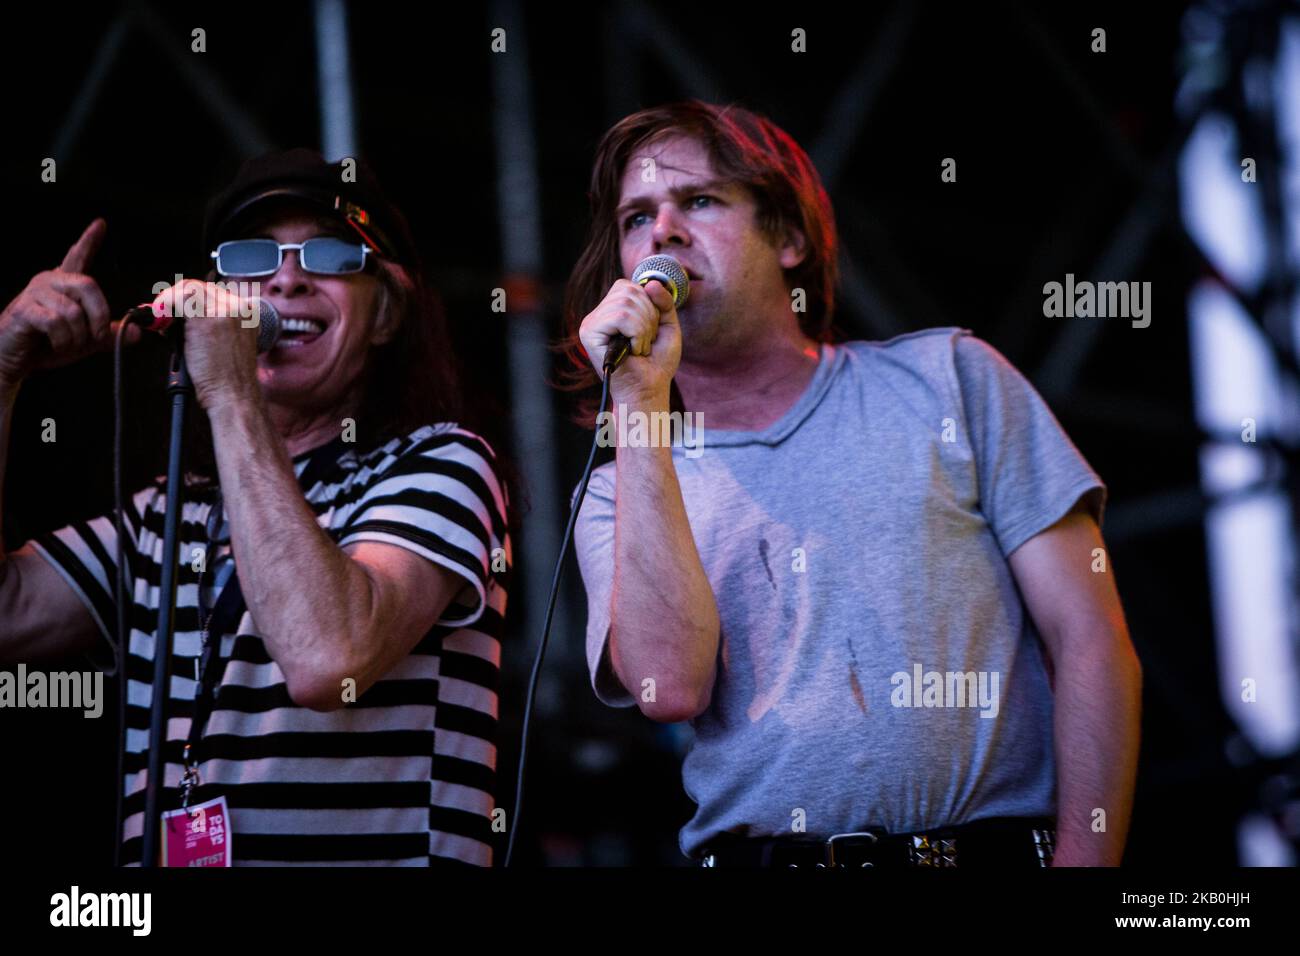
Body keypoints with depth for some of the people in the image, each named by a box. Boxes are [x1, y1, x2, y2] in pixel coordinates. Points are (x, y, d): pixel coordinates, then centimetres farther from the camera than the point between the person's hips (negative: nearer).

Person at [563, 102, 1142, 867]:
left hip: (993, 843, 0)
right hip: (750, 850, 1)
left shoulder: (946, 378, 13)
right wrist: (639, 408, -4)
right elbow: (672, 684, -8)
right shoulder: (625, 496, 14)